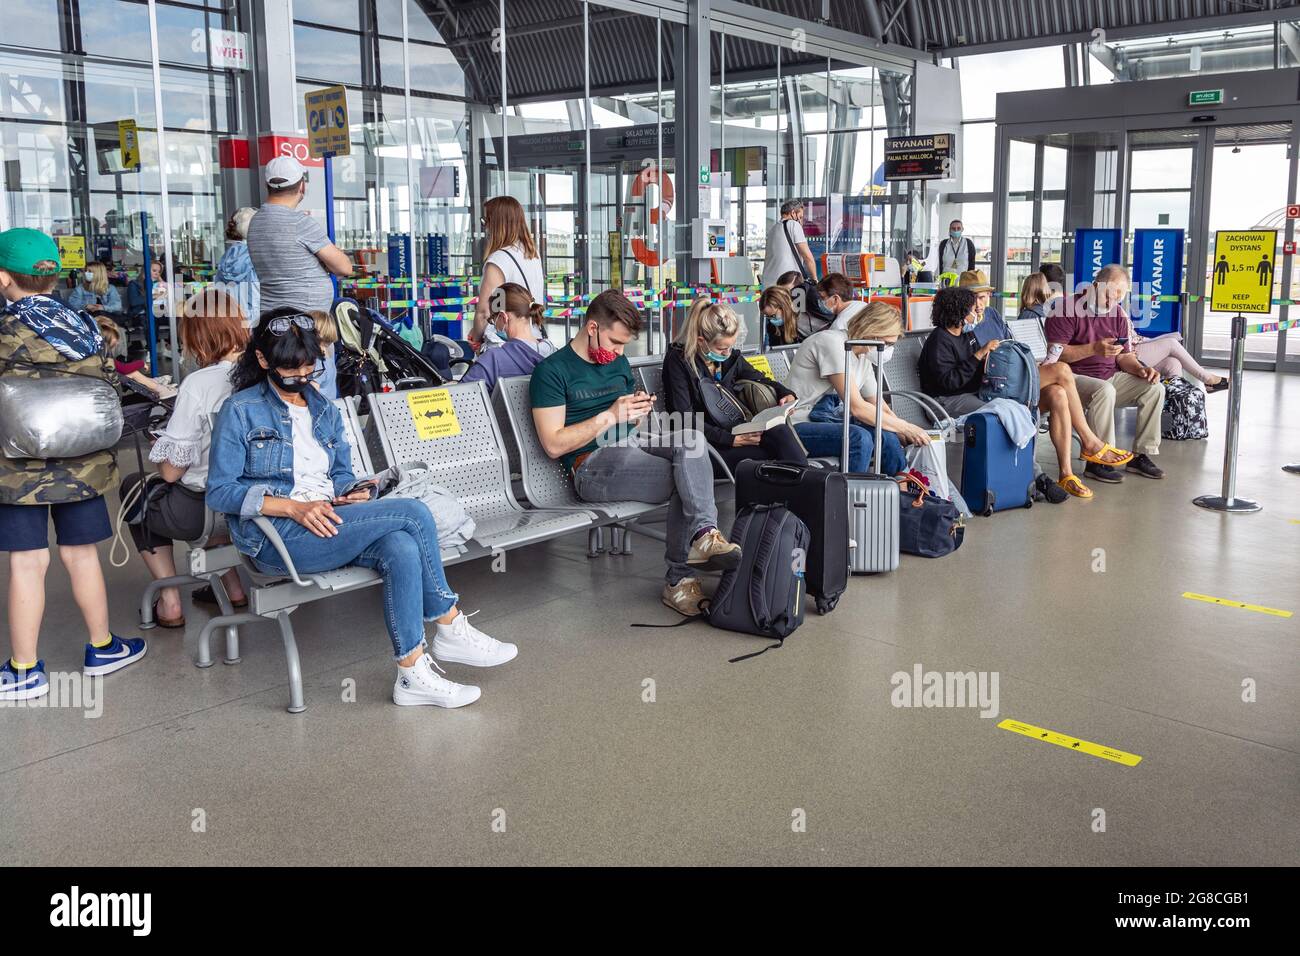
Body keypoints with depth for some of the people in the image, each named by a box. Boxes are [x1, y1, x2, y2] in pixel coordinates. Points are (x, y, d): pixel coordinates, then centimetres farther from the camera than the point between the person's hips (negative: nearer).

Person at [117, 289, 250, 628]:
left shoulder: (198, 384, -21)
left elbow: (171, 470, -16)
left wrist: (159, 446, 6)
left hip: (205, 512, -5)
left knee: (134, 488, 24)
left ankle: (170, 603, 20)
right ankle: (232, 586, 32)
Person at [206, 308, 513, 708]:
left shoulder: (326, 410, 22)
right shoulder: (240, 411, 2)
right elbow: (219, 492, -5)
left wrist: (352, 495, -3)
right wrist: (293, 507, -19)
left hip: (327, 523, 6)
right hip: (275, 536, -6)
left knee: (402, 548, -32)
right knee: (414, 513, -25)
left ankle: (413, 673, -27)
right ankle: (451, 629, -14)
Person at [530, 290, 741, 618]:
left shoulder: (619, 363, 21)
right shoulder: (552, 370, -1)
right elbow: (554, 444, -10)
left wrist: (639, 410, 4)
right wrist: (610, 416, -13)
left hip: (632, 445, 6)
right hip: (593, 465, -6)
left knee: (689, 436, -28)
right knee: (687, 480, -28)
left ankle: (703, 533, -35)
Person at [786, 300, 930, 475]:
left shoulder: (863, 358, 11)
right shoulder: (832, 342, -17)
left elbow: (882, 409, 12)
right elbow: (856, 407, -21)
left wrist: (907, 436, -5)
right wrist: (905, 428, -15)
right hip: (799, 426, -8)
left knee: (887, 437, -16)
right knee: (859, 438, -32)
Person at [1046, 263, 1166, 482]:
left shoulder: (1119, 315, 13)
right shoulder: (1068, 310, -10)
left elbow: (1124, 356, 13)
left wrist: (1140, 369, -9)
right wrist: (1094, 349, -25)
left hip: (1110, 377, 8)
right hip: (1075, 377, -8)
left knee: (1155, 388, -6)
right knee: (1105, 390, -36)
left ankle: (1141, 455, -1)